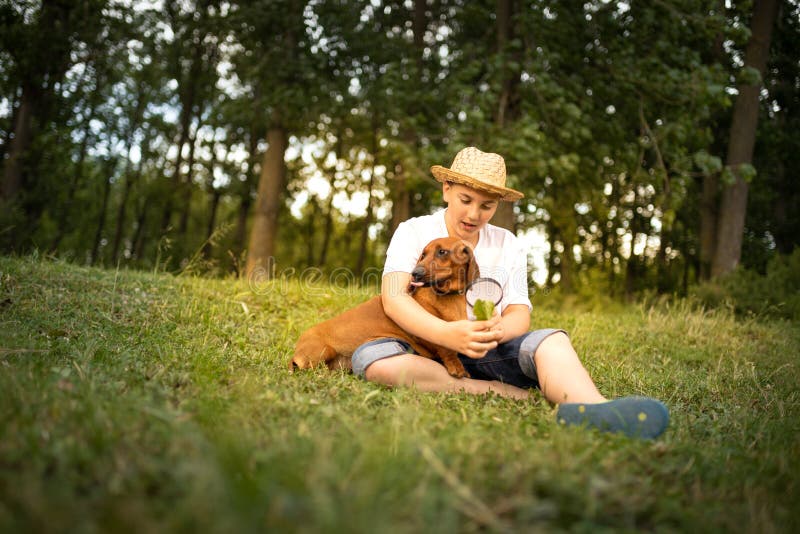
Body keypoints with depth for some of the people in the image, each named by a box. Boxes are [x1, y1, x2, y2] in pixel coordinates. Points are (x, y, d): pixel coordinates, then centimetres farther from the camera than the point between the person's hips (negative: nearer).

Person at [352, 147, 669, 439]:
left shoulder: (508, 246, 9)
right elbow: (393, 298, -16)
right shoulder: (413, 232, 1)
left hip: (487, 353, 2)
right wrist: (447, 334, -35)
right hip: (426, 348, -2)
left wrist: (499, 330, -28)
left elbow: (520, 314, -1)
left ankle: (590, 409, -59)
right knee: (370, 357, -34)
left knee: (551, 340, -25)